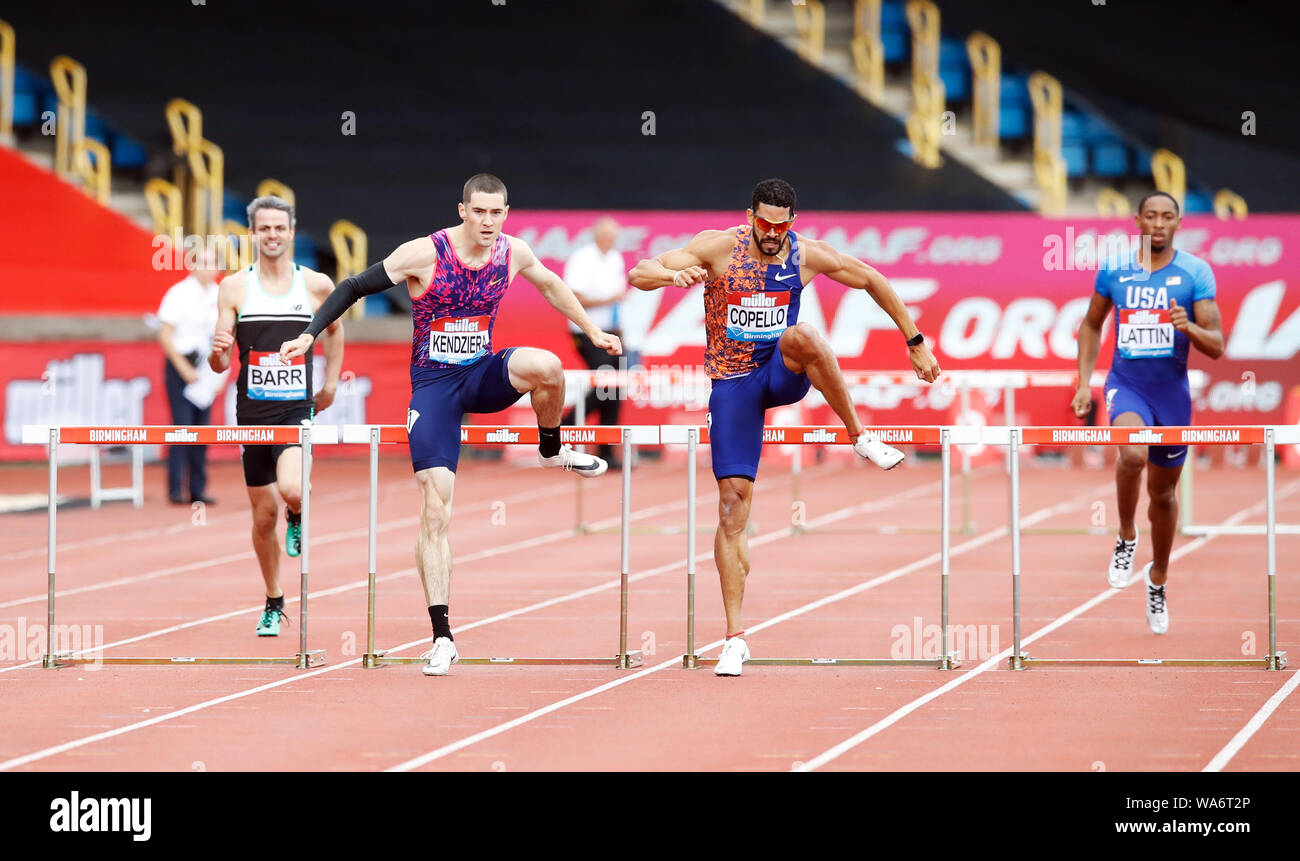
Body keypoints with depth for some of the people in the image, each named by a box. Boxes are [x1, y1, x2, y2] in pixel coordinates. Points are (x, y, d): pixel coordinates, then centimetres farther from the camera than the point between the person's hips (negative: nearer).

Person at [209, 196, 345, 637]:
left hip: (298, 409, -1)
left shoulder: (316, 285, 0)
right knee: (264, 513, 7)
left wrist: (330, 383, 16)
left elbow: (335, 330, 22)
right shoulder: (235, 287, 0)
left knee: (292, 490, -26)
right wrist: (218, 351, -23)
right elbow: (219, 365, 0)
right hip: (253, 413, 1)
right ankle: (273, 603, 26)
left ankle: (297, 518, 12)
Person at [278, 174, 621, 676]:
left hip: (484, 374, 3)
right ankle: (442, 638, -5)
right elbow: (356, 287, -9)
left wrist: (593, 332, 24)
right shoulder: (424, 254, -16)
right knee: (434, 511, -10)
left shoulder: (514, 253, -4)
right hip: (434, 385, -3)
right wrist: (310, 334, -14)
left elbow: (551, 286, 18)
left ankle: (552, 451, 0)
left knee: (545, 366, -33)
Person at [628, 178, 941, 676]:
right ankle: (735, 637, -3)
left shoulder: (807, 256, -6)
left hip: (784, 373, 1)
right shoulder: (718, 248, -11)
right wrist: (675, 275, -40)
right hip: (734, 383, 0)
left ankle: (860, 438, -21)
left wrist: (915, 344, 7)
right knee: (733, 502, -9)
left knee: (800, 335, -37)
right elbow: (639, 274, -17)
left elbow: (873, 282, 7)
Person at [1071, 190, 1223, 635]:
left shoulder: (1195, 272, -6)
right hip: (1127, 385, -1)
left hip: (1172, 392, 1)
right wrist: (1084, 382, 5)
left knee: (1163, 492, 12)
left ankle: (1158, 579, 35)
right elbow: (1091, 325, 14)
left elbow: (1216, 347, -8)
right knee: (1133, 453, -32)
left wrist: (1189, 328, -30)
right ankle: (1126, 538, -8)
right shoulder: (1114, 269, -1)